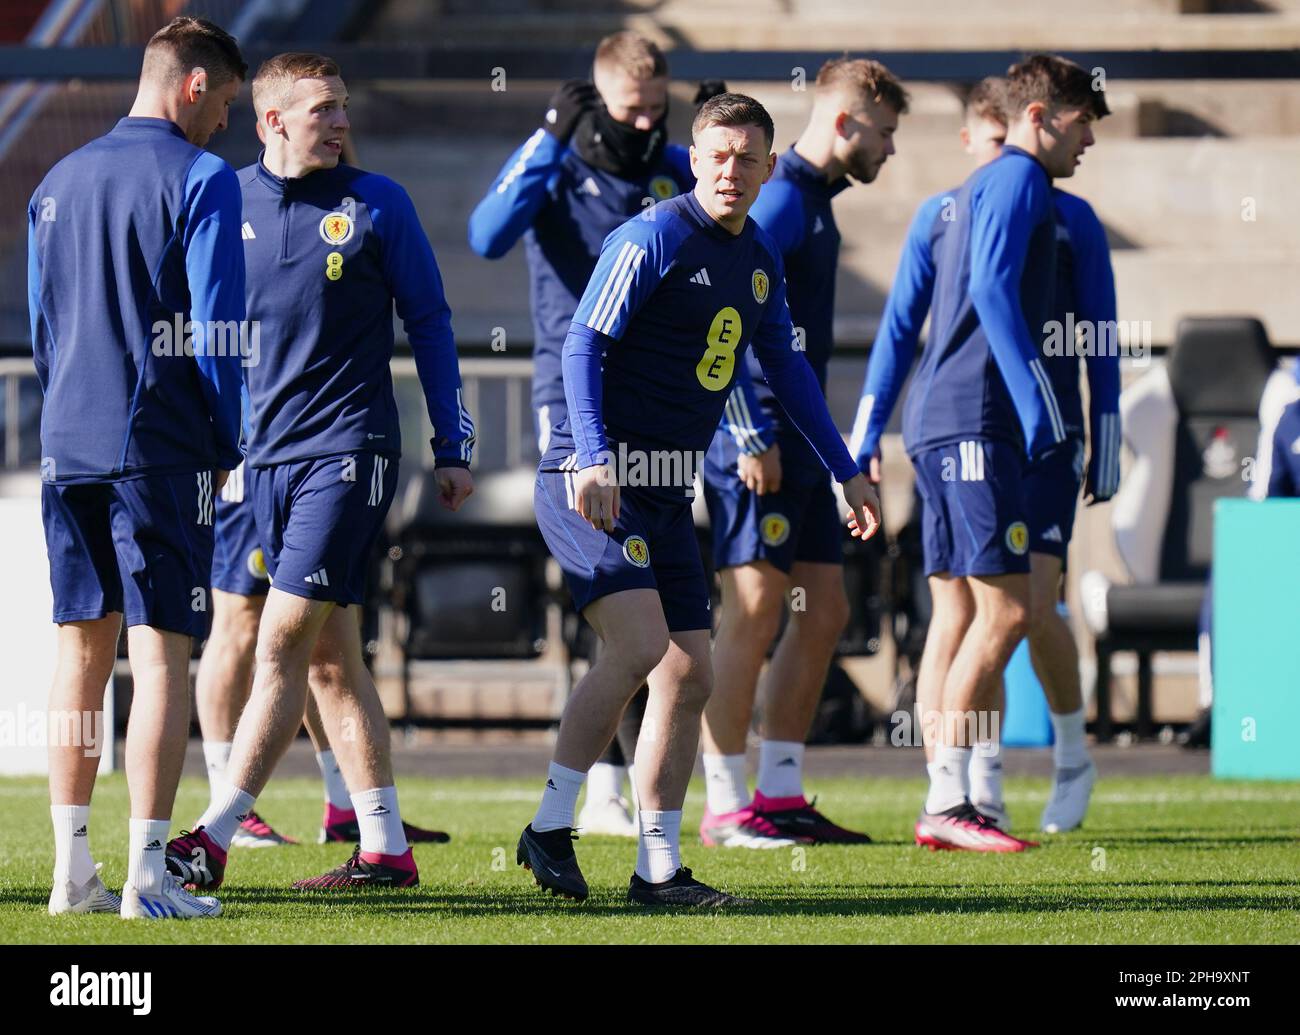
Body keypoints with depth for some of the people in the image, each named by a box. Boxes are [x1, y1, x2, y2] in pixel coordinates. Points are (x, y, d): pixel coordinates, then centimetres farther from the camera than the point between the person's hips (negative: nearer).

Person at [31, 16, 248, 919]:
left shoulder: (59, 183, 14)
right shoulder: (201, 179, -6)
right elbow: (216, 328, -9)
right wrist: (227, 445, 0)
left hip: (69, 441, 6)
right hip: (162, 449, -6)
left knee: (83, 648, 11)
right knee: (162, 651, -5)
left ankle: (73, 870, 10)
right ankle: (147, 877, -10)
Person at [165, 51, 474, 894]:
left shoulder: (377, 204, 1)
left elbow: (430, 321, 5)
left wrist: (453, 448, 2)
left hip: (348, 451, -4)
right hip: (263, 453, 4)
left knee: (285, 642, -11)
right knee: (331, 655, 7)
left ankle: (213, 840, -12)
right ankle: (386, 847, 13)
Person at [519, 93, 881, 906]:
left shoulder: (760, 260, 13)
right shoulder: (654, 240, -11)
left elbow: (787, 369, 25)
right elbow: (584, 345, -16)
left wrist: (846, 470, 25)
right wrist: (592, 460, -27)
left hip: (667, 494, 8)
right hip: (597, 483, -8)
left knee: (689, 676, 4)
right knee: (640, 645, -21)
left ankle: (660, 869, 9)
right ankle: (550, 829, -10)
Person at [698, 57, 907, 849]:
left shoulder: (815, 202, 17)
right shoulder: (779, 199, -13)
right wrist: (750, 438, -23)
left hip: (801, 441, 10)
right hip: (762, 444, -10)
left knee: (825, 611, 10)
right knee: (754, 612, -8)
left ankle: (780, 795, 14)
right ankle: (726, 806, -5)